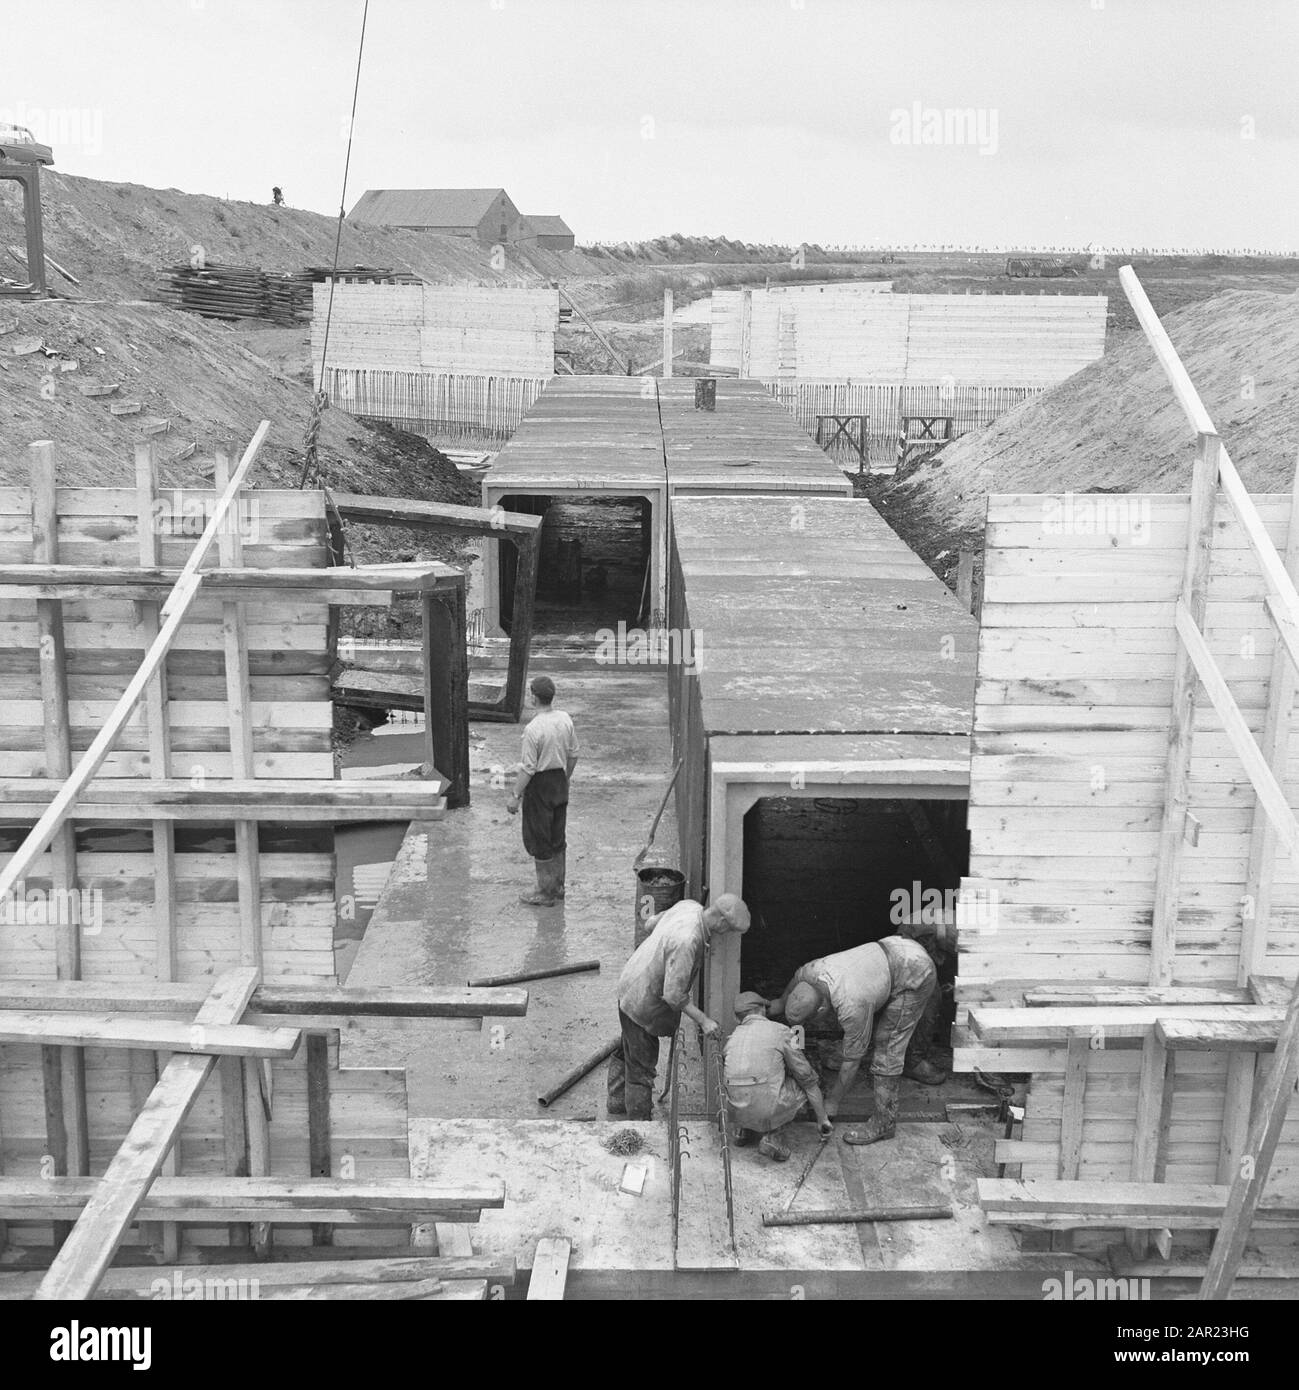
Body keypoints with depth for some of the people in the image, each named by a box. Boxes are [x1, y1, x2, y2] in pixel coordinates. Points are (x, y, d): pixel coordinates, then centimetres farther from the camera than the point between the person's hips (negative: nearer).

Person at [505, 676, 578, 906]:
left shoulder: (533, 729, -24)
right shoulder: (565, 720, -2)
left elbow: (528, 768, -21)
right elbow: (573, 755, 8)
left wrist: (516, 796, -12)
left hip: (540, 786, -7)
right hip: (560, 782, 7)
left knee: (540, 841, 5)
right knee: (558, 838, 18)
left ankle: (546, 893, 13)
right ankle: (558, 886, 30)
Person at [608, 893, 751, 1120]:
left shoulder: (689, 906, -10)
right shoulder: (687, 941, -36)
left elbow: (651, 923, 10)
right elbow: (674, 994, -30)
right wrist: (703, 1020, -22)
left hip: (631, 984, 10)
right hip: (642, 1002, -10)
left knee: (628, 1052, 28)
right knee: (642, 1066, 6)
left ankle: (618, 1102, 48)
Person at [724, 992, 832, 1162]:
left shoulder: (732, 1037, 17)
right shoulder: (781, 1031, 4)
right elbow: (807, 1078, 8)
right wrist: (823, 1119, 20)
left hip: (735, 1110, 6)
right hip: (767, 1109, -6)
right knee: (802, 1085, 19)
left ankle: (743, 1129, 18)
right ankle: (771, 1135, 4)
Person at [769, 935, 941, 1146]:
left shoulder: (852, 1007, -31)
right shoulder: (810, 972, -13)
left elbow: (852, 1060, -18)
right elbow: (796, 978, 15)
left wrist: (832, 1102, -6)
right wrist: (781, 1003, 34)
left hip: (917, 974, -9)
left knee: (887, 1043, -8)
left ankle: (884, 1122, -2)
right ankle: (910, 1064, 52)